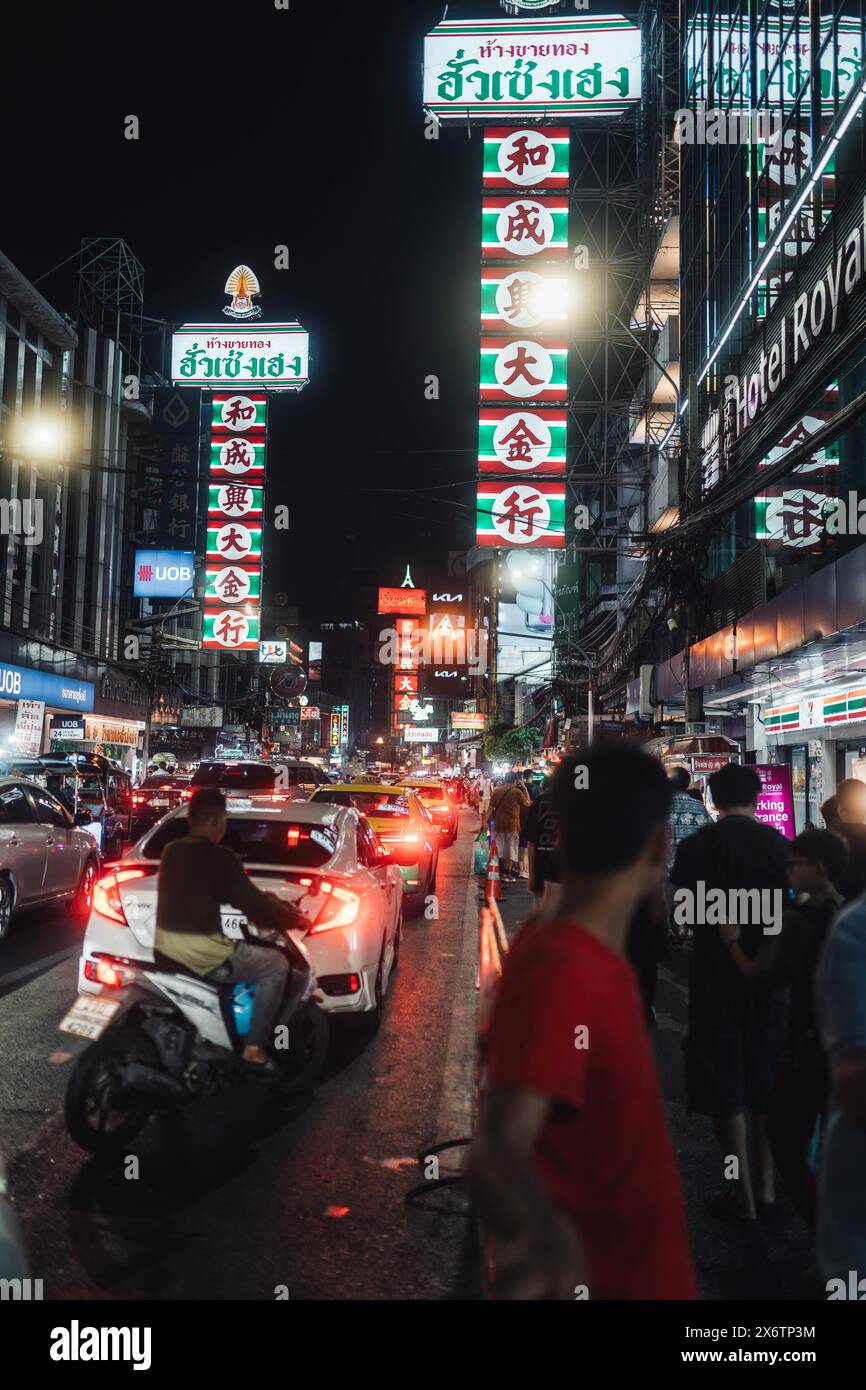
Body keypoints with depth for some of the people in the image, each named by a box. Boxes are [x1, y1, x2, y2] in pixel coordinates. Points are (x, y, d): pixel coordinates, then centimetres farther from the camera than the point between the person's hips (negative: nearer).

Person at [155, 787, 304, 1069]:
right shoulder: (221, 858, -16)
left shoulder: (171, 851, 7)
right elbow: (252, 904, -11)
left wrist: (263, 901, 25)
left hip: (164, 943, 8)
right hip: (201, 951, -8)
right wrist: (293, 918, 6)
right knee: (276, 965, 7)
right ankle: (255, 1046, 6)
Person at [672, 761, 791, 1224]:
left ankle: (742, 1195, 12)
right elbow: (791, 907, 0)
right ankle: (767, 1183, 27)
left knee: (723, 1083, 7)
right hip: (768, 973, 3)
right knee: (765, 1079, 19)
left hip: (717, 976, -3)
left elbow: (686, 909, -8)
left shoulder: (696, 846, -12)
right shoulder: (779, 844, -5)